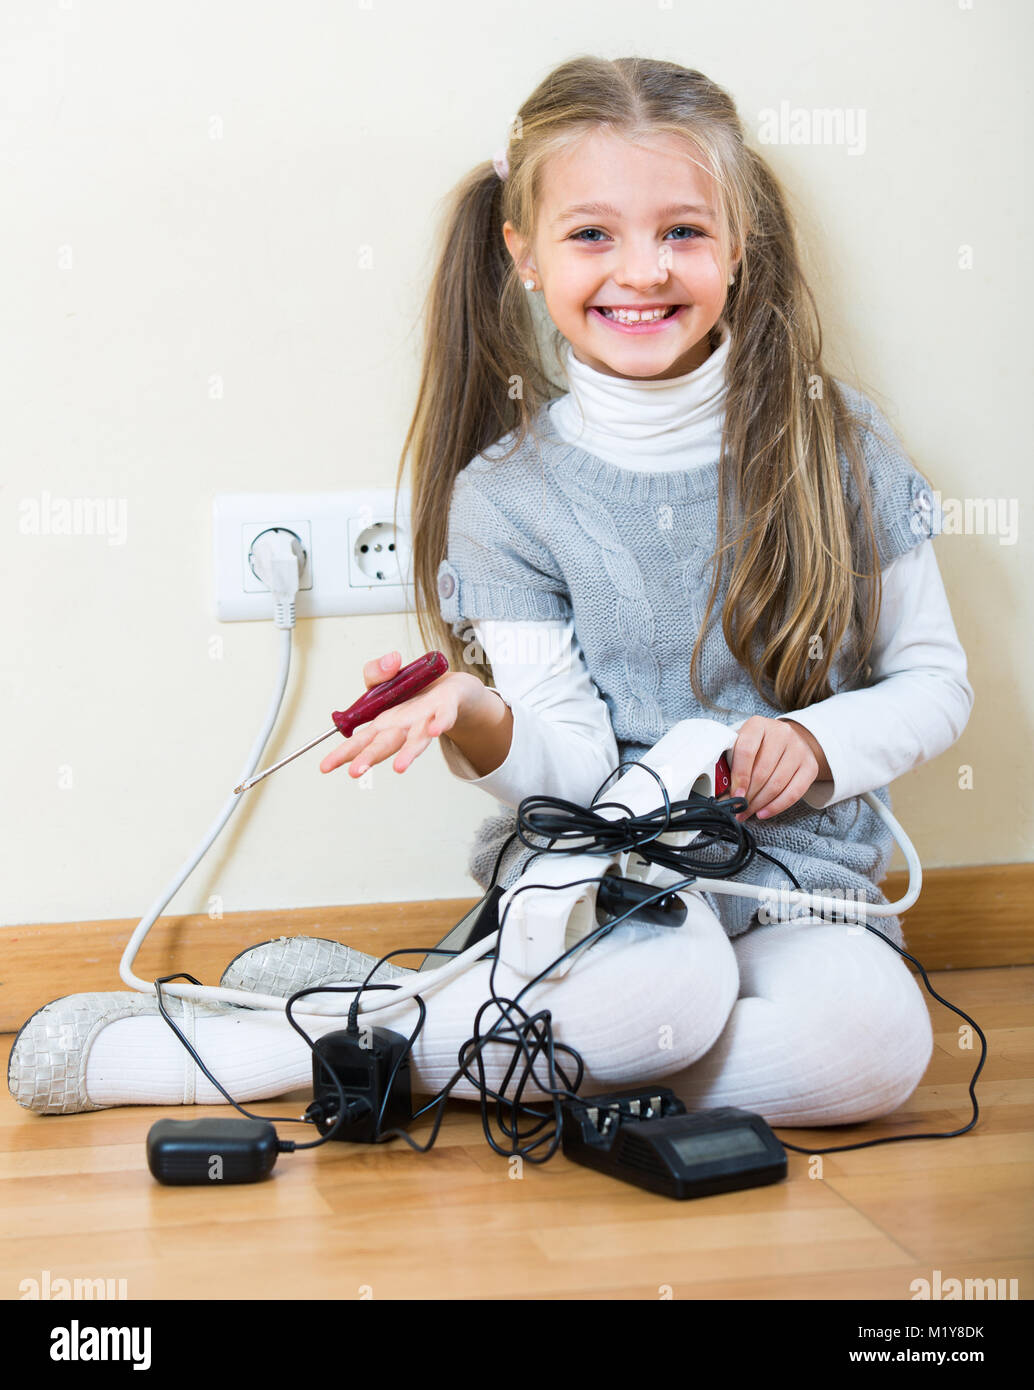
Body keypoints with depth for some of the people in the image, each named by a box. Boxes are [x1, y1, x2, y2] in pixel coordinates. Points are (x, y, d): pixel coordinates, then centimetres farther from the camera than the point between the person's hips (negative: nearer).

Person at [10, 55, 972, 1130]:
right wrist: (476, 722, -28)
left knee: (872, 1040, -32)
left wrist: (819, 739, -10)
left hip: (801, 865, 4)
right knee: (663, 981, -40)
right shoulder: (506, 493, -2)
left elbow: (933, 678, 9)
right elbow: (574, 771, -8)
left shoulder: (835, 437, 1)